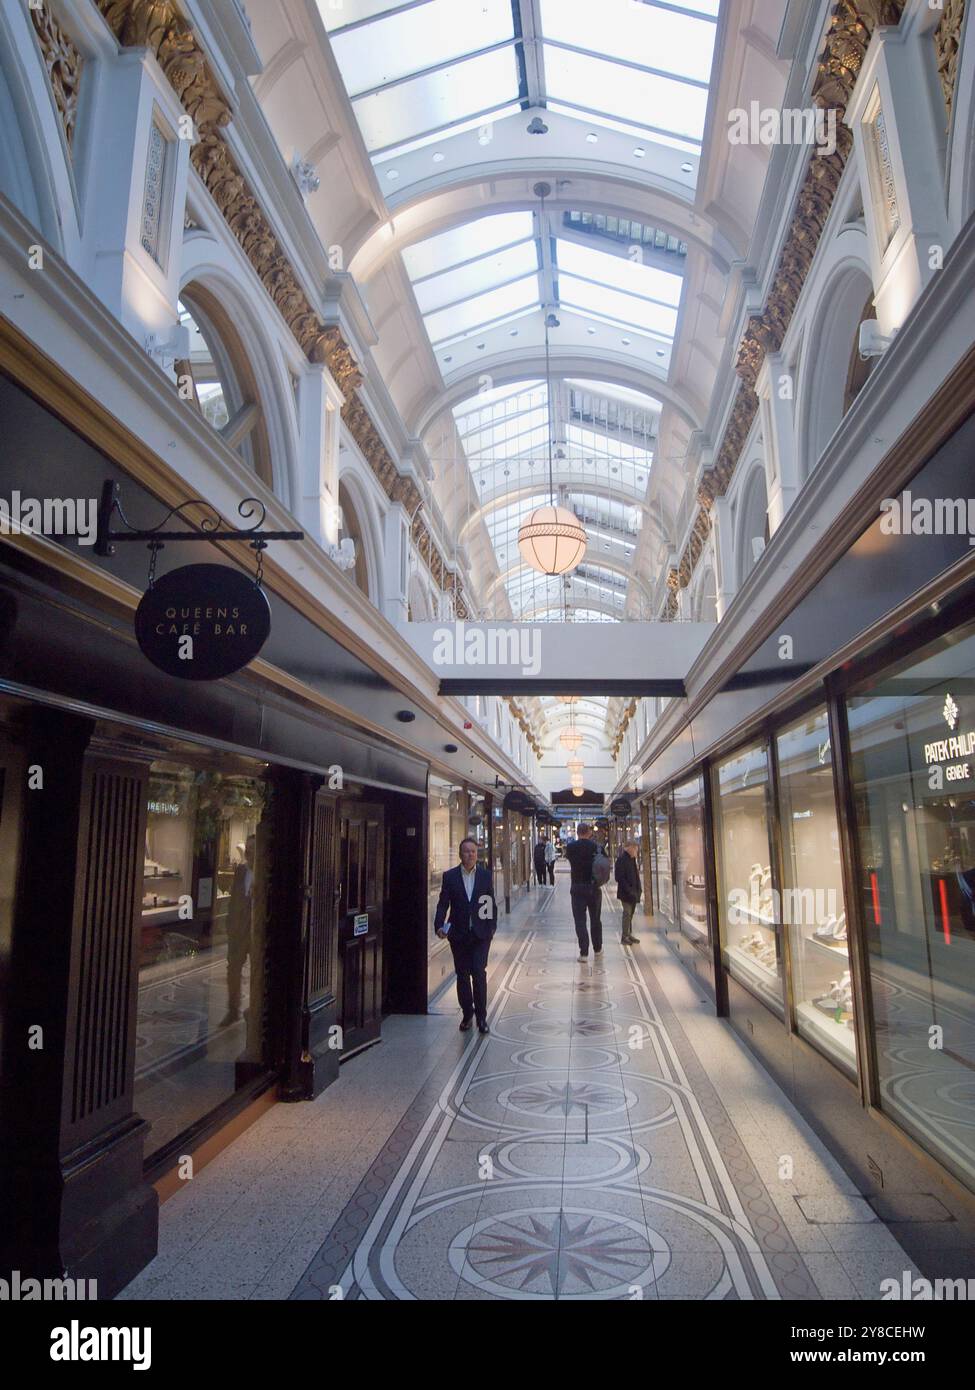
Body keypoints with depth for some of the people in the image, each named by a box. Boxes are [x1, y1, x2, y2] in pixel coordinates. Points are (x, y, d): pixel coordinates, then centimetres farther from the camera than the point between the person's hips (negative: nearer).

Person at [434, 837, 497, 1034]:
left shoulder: (486, 875, 3)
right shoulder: (450, 876, 1)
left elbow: (492, 903, 5)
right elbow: (443, 904, -2)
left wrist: (492, 927, -1)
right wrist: (439, 925, -16)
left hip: (481, 934, -1)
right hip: (458, 934, 1)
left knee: (479, 973, -8)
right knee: (462, 975, 9)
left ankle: (481, 1016, 5)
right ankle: (467, 1014, 24)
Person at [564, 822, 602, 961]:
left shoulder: (571, 847, -7)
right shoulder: (595, 846, -6)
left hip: (577, 888, -1)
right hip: (594, 887, 1)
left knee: (580, 921, 1)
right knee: (596, 920, 17)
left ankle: (584, 952, -6)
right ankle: (597, 949, 30)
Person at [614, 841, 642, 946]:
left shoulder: (632, 859, 13)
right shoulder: (621, 859, -15)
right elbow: (619, 877, -19)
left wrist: (639, 888, 10)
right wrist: (629, 890, -21)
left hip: (633, 891, 8)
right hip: (626, 893, -8)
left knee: (630, 913, 14)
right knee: (627, 913, -5)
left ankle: (629, 934, 22)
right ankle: (624, 937, 1)